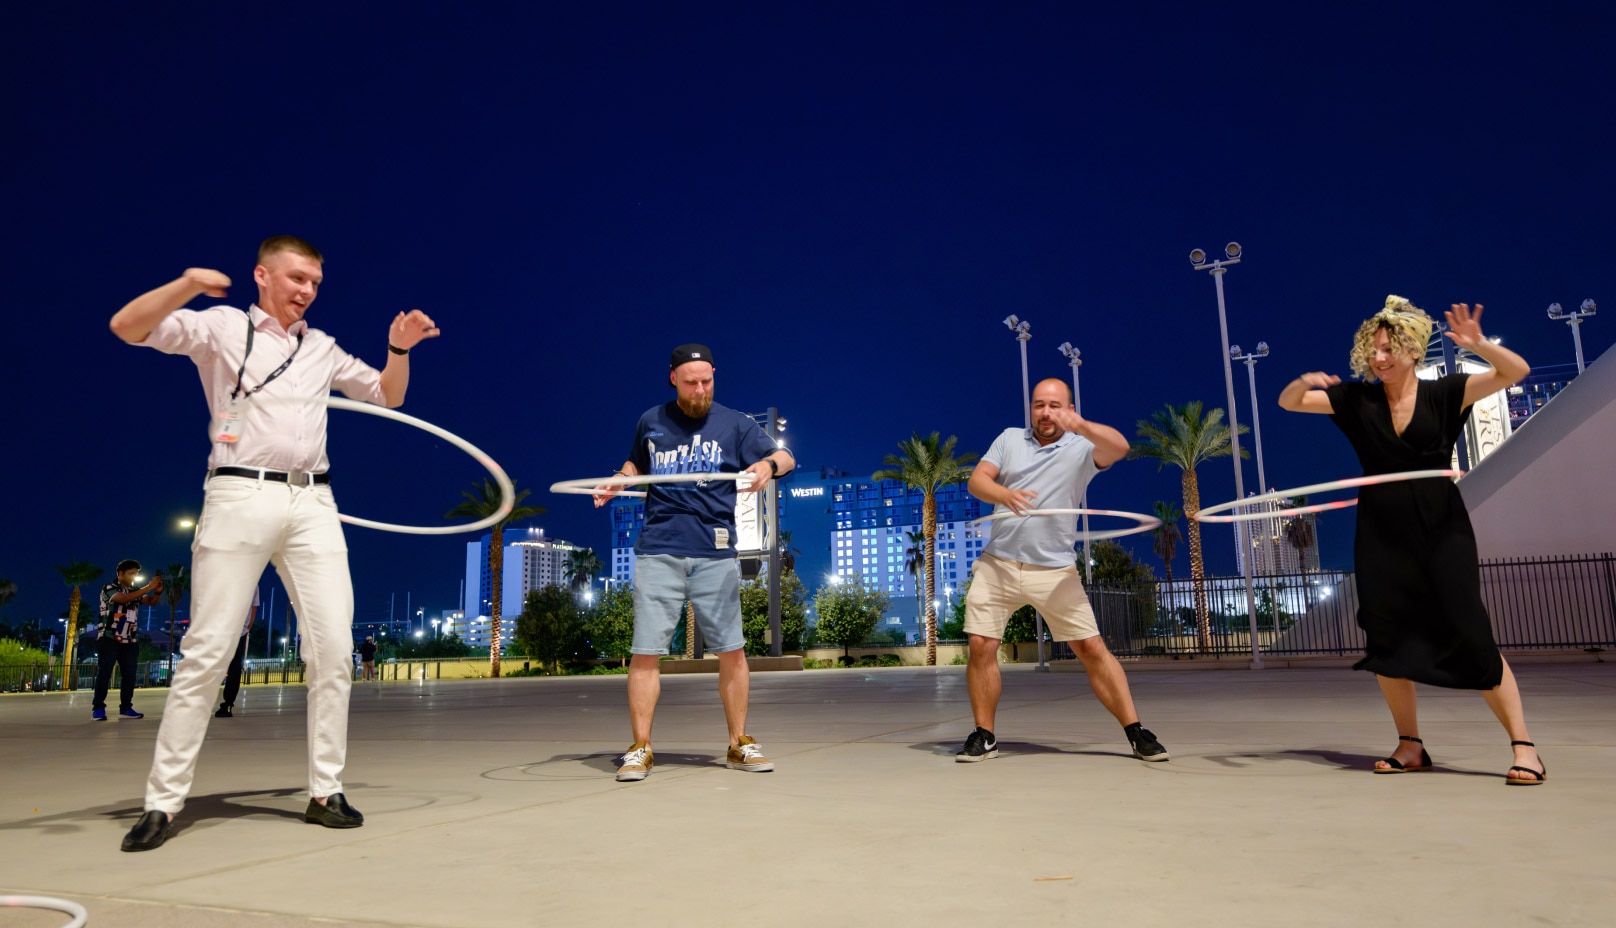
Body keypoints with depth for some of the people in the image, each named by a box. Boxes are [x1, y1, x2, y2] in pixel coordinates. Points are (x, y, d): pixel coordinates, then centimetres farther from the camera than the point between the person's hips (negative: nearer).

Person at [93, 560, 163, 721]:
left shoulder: (135, 591, 15)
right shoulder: (109, 588, -4)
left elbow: (152, 602, 5)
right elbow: (123, 599, -24)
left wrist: (157, 591, -17)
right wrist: (148, 587, -29)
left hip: (129, 641, 6)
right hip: (109, 639, -6)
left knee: (129, 675, 2)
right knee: (104, 673, -6)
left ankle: (125, 708, 5)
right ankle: (98, 708, -1)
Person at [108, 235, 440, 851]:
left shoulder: (322, 348, 21)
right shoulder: (220, 326, 9)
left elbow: (387, 397, 25)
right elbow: (126, 327, -3)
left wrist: (400, 348, 8)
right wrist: (187, 285, -19)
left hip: (312, 505, 4)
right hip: (240, 497, -4)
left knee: (333, 647, -3)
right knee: (207, 651, -5)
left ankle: (325, 792, 6)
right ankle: (163, 802, 6)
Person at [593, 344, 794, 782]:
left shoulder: (734, 425, 6)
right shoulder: (651, 422, 11)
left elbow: (786, 458, 1)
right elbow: (635, 463, 28)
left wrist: (768, 464, -22)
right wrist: (616, 483, 7)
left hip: (715, 554, 0)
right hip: (658, 552, 1)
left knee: (731, 650, 3)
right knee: (645, 651, -4)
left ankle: (739, 745, 18)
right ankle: (640, 750, 8)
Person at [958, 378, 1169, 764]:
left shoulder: (1082, 448, 0)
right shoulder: (1009, 438, 8)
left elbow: (1119, 448, -21)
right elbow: (976, 481, -2)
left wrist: (1081, 426, -41)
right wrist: (1005, 494, -25)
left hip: (1055, 570, -2)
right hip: (997, 565, 2)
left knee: (1092, 649, -2)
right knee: (981, 645, -4)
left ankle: (1136, 732, 10)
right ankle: (984, 736, 10)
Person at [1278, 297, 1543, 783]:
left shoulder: (1444, 394, -1)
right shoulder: (1358, 399, 4)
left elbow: (1516, 372, -9)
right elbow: (1288, 403, 4)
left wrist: (1478, 345, -28)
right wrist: (1303, 382, -18)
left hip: (1440, 529, -2)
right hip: (1381, 534, 3)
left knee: (1470, 632, -8)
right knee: (1387, 638, 3)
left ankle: (1523, 746, 2)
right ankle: (1410, 745, 15)